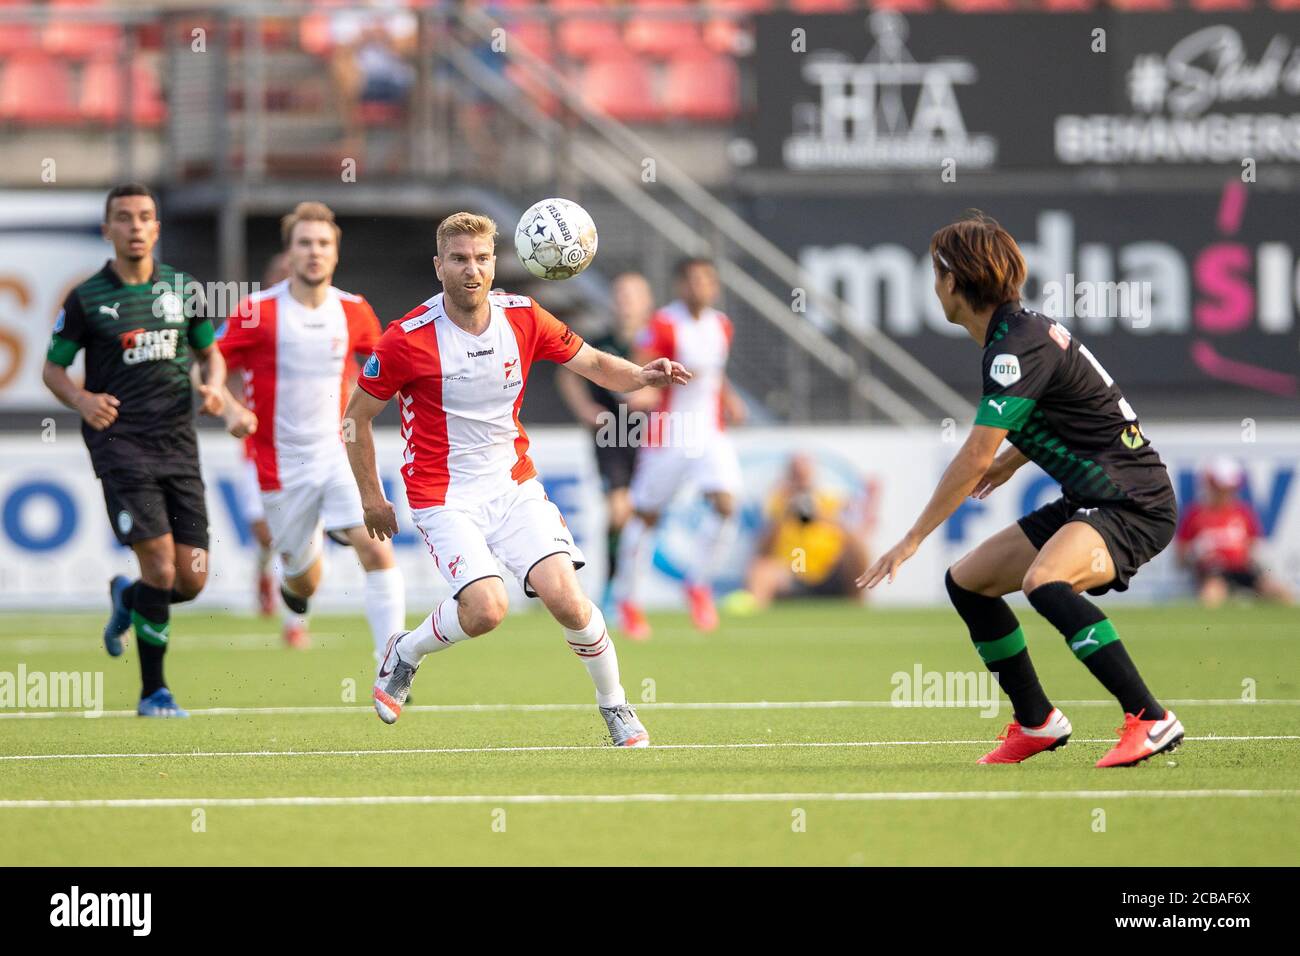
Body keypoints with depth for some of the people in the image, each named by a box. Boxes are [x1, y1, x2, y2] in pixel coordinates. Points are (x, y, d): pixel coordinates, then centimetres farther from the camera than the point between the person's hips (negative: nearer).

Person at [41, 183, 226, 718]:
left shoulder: (183, 291, 9)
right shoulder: (86, 299, 0)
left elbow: (210, 352, 21)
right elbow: (52, 368, 7)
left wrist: (213, 386, -2)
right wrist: (81, 399, -13)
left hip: (179, 447, 4)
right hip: (120, 444, -4)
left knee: (192, 580, 0)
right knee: (160, 568, -15)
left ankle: (127, 600, 35)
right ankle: (153, 691, -1)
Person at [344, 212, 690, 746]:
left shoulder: (522, 317, -3)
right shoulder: (409, 338, -14)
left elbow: (593, 363, 9)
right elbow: (358, 416, -2)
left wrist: (640, 376, -12)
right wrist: (371, 499, 1)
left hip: (514, 483, 3)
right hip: (444, 496, -3)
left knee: (565, 596, -16)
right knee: (486, 608, -23)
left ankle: (616, 708, 5)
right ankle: (404, 656, 8)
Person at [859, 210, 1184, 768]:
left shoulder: (1019, 349, -19)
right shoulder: (1023, 330, 11)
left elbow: (975, 458, -22)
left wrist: (912, 539, -17)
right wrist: (1010, 462, 43)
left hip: (1134, 502, -11)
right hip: (1090, 501, 11)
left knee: (1044, 582, -36)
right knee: (967, 582, 13)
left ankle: (1150, 720, -32)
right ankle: (1036, 723, 24)